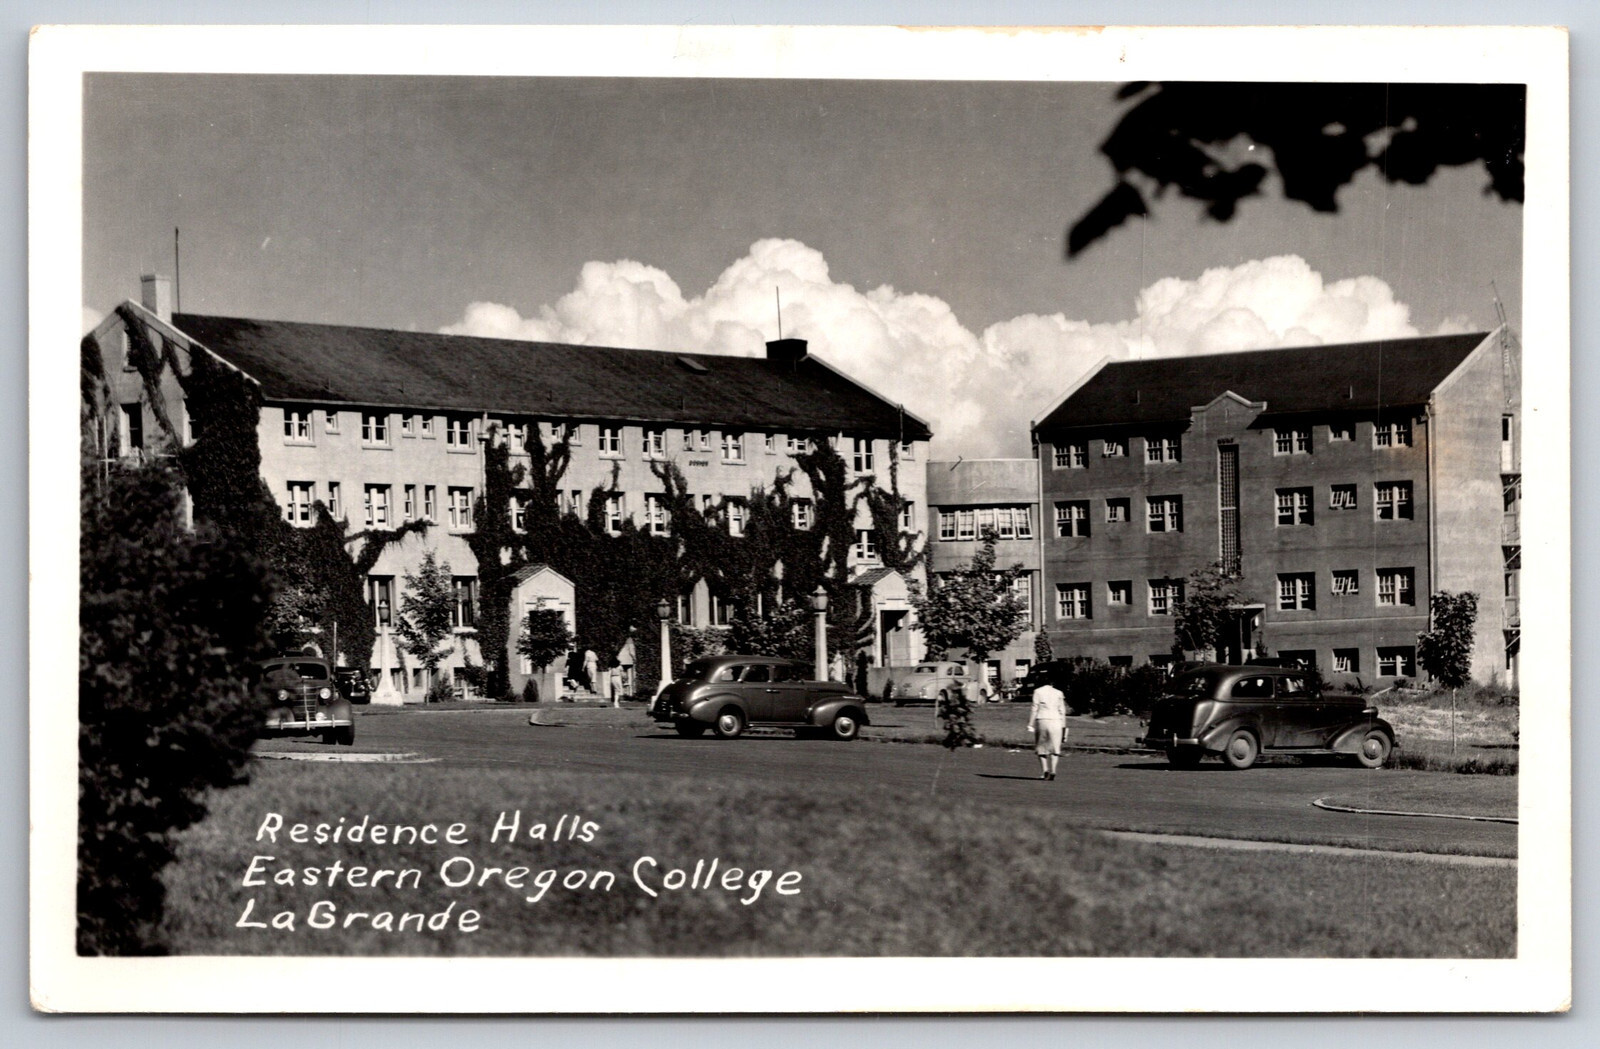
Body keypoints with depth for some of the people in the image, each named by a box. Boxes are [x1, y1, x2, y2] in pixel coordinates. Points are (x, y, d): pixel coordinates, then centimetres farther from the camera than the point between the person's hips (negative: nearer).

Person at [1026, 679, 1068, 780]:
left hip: (1041, 720, -2)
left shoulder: (1038, 692, 4)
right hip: (1055, 721, 2)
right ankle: (1052, 770, -10)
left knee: (1041, 749, 7)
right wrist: (1063, 727, 15)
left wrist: (1030, 725, -1)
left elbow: (1034, 709, -2)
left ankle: (1044, 770, -6)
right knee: (1054, 748, 5)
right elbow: (1062, 711, 11)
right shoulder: (1058, 693, 11)